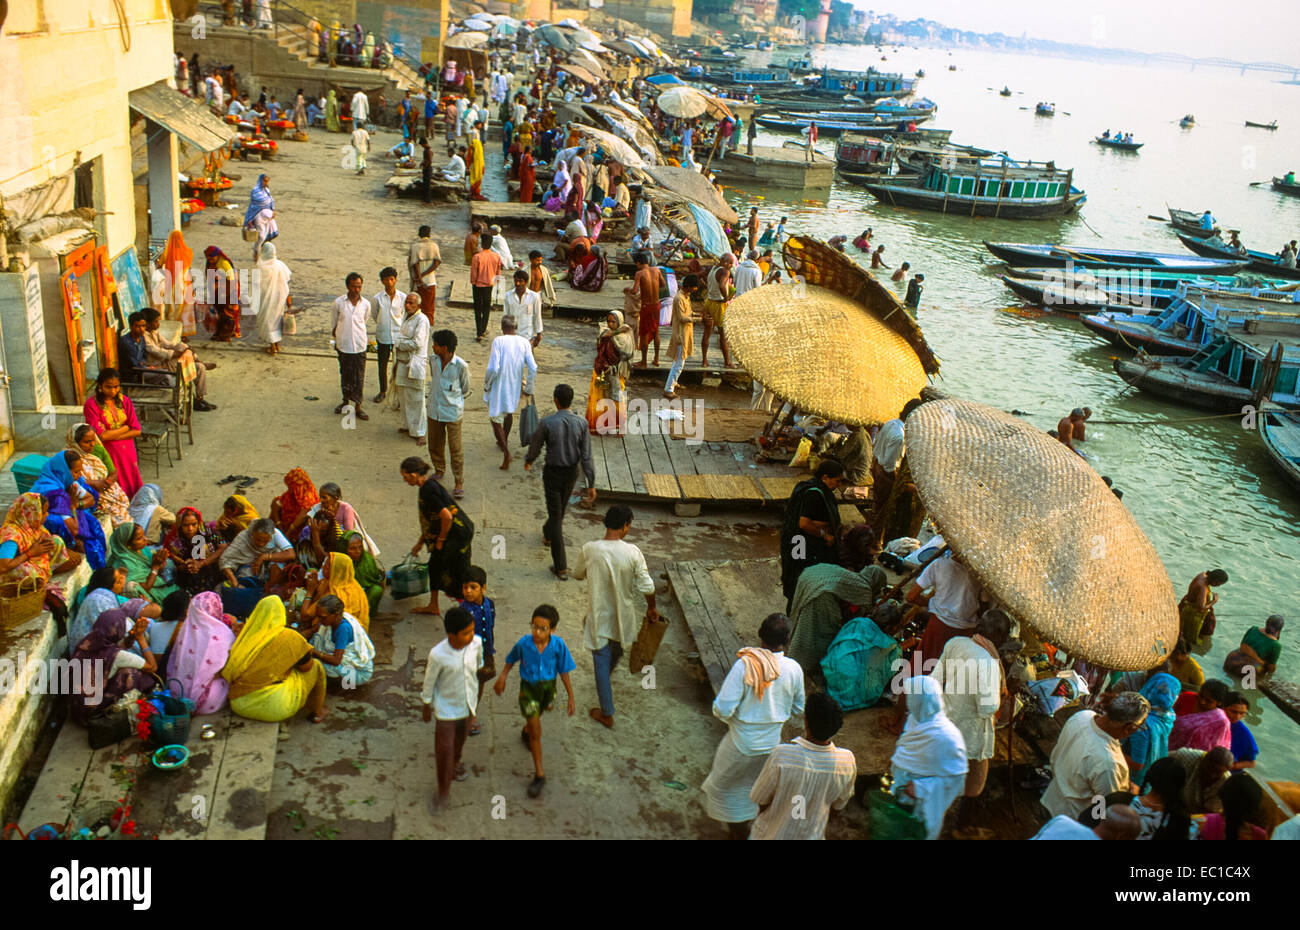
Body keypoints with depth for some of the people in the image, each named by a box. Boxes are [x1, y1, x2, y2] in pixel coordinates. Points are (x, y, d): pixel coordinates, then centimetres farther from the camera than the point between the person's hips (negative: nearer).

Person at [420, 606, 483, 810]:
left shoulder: (477, 643, -21)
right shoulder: (438, 655, -32)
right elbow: (429, 682, -15)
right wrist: (426, 707, -1)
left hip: (468, 702, 4)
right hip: (446, 707, -4)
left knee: (461, 736, 28)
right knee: (445, 749, 4)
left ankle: (455, 763, 59)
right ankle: (443, 792, 25)